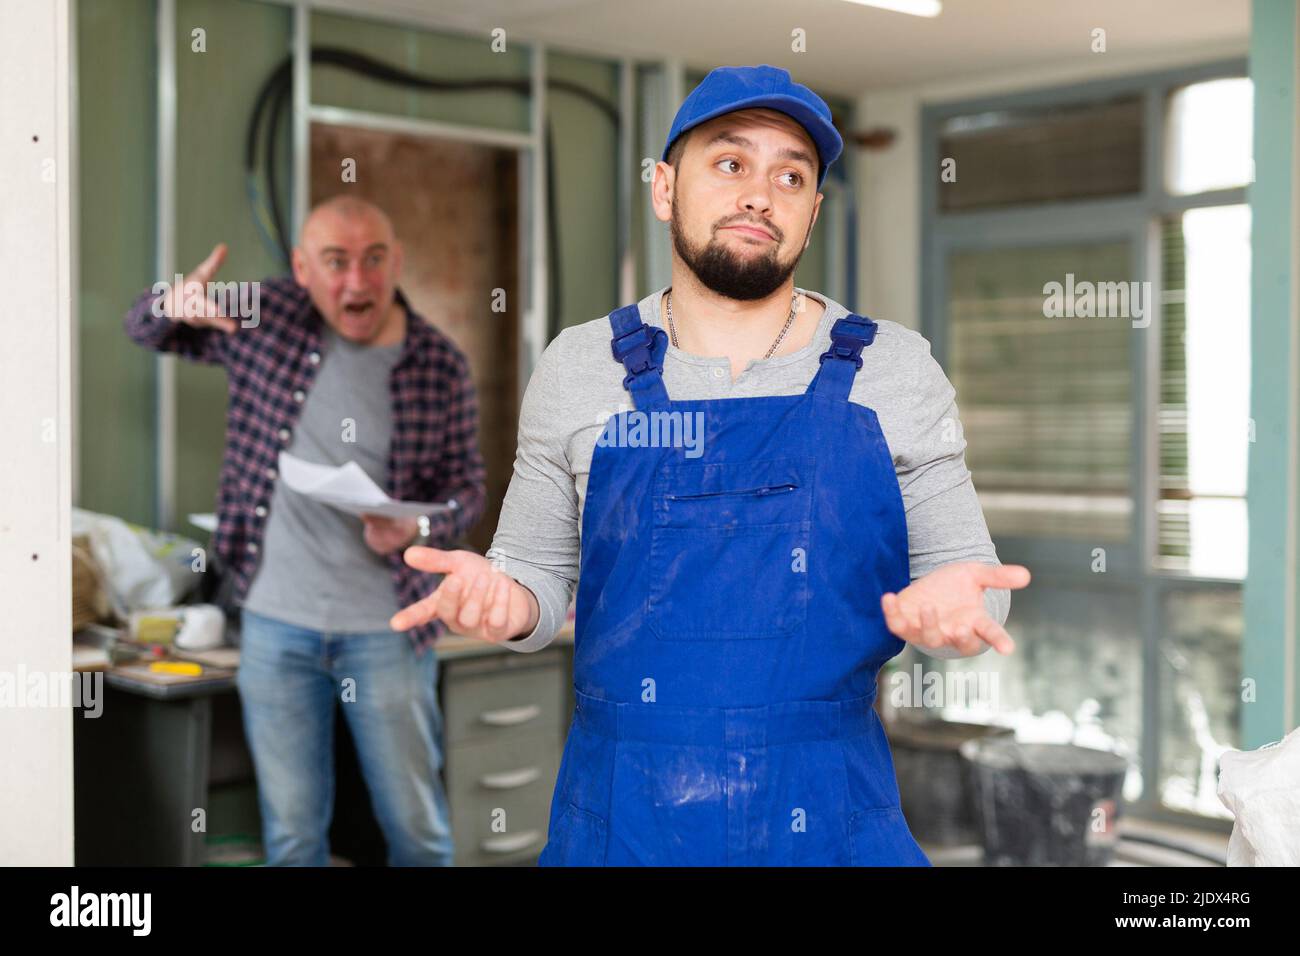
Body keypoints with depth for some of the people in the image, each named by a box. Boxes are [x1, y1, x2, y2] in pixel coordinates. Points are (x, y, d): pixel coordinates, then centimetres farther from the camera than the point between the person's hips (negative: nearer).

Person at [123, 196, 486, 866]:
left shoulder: (440, 366, -5)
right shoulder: (269, 316, -2)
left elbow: (466, 486, 5)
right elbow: (144, 328, 12)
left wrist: (419, 528, -18)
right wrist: (176, 304, -13)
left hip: (387, 628, -1)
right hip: (275, 624, 1)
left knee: (417, 825, 8)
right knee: (292, 835, 12)